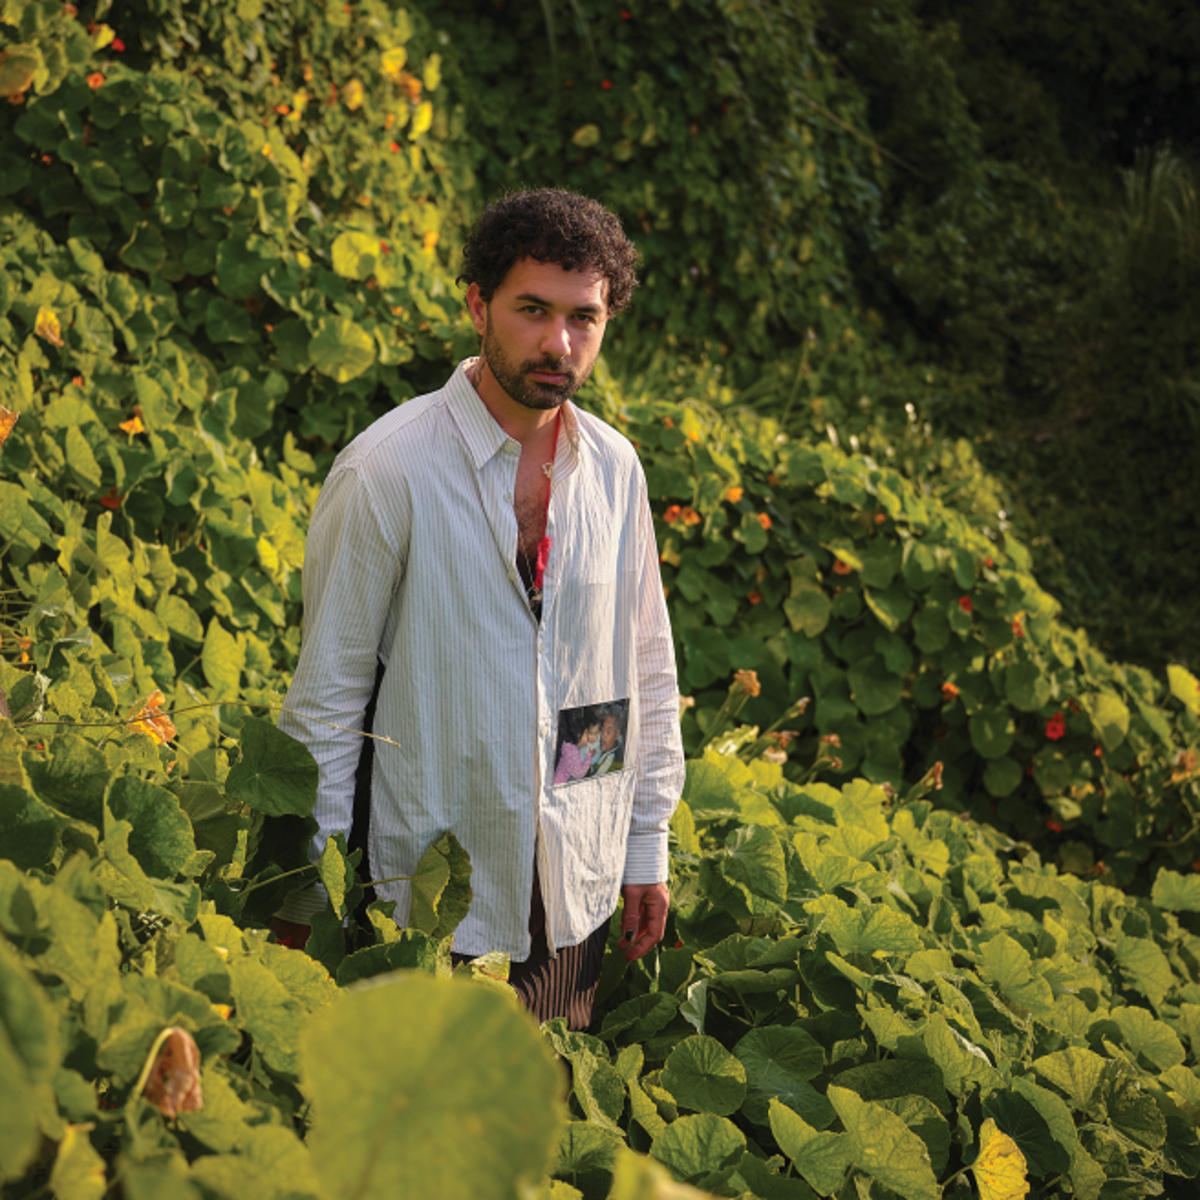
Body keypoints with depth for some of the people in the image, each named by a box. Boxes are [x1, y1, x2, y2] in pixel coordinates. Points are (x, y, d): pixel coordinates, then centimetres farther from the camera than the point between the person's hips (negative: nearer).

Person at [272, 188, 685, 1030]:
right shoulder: (386, 472, -13)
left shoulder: (614, 468, 1)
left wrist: (647, 850, 11)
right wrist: (307, 898, -6)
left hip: (575, 897, 4)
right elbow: (328, 693, -8)